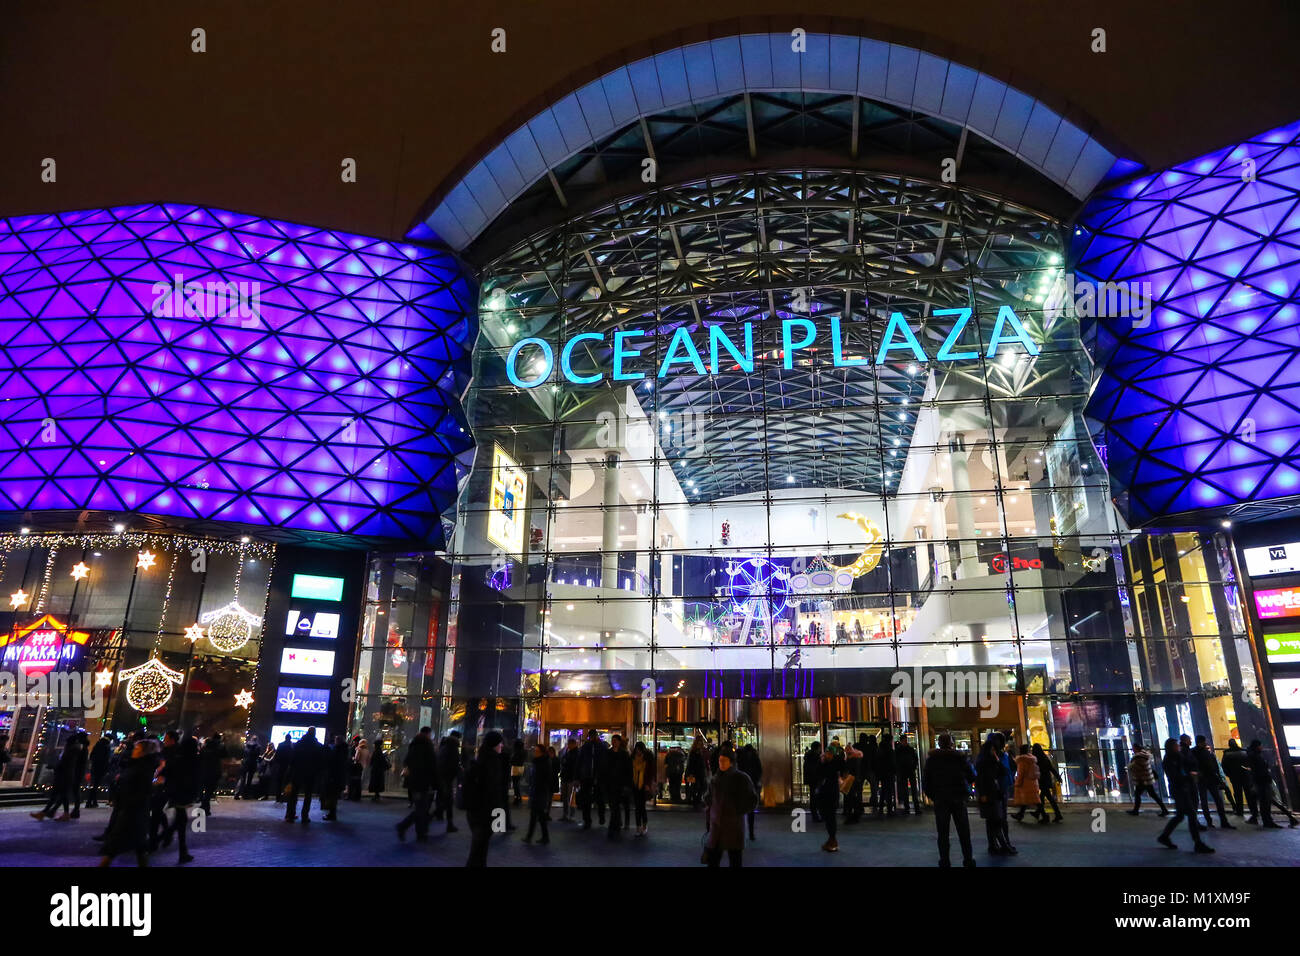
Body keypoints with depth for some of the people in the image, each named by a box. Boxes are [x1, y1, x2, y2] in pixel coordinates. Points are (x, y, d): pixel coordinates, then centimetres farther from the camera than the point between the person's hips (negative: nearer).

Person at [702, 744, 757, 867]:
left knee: (735, 861, 3)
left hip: (734, 826, -3)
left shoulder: (741, 778, -6)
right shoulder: (715, 780, 5)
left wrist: (737, 811, -9)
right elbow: (708, 803, 10)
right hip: (716, 826, 3)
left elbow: (752, 800, -3)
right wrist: (708, 826, 8)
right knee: (712, 861, 3)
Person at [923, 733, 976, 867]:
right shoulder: (960, 757, -5)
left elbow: (925, 781, -1)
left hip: (940, 799, 0)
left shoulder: (931, 759, -2)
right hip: (959, 798, 0)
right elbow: (972, 777, 1)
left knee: (943, 833, 5)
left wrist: (931, 795, 11)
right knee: (963, 831, 10)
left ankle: (944, 861, 5)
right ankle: (968, 860, 12)